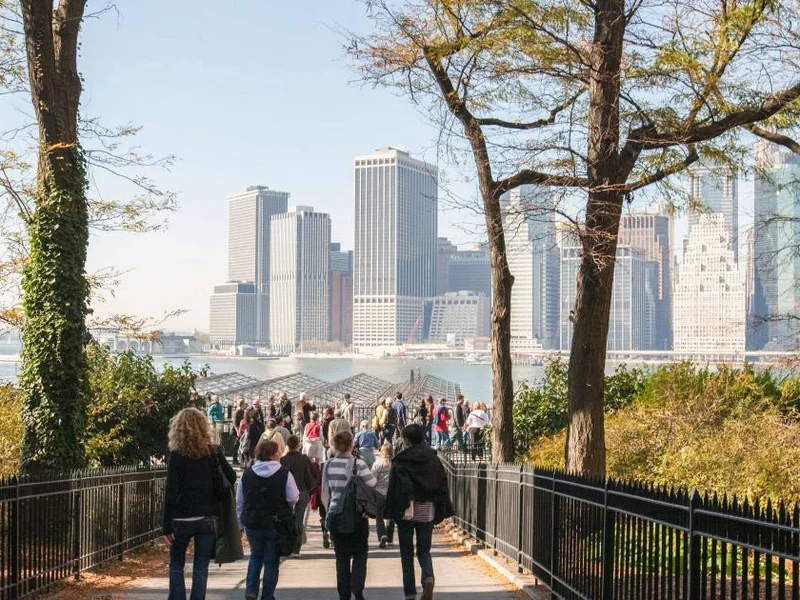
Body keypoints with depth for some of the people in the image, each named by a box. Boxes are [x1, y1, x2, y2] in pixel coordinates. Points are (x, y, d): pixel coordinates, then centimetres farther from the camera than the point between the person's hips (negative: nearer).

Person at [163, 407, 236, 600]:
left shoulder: (176, 456, -8)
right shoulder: (214, 452, -2)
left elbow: (170, 492, -9)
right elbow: (231, 478, 2)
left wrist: (166, 526, -6)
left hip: (181, 519, -1)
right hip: (208, 518, 2)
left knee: (176, 565, 14)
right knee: (201, 567, 8)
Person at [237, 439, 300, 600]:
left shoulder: (247, 474, -1)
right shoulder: (284, 474, -11)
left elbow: (239, 502, 5)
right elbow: (293, 498, -10)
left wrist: (241, 523, 15)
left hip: (252, 524, 3)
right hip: (276, 525, -3)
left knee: (255, 556, 23)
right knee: (271, 561, 9)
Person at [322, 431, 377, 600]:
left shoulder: (328, 465, 1)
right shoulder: (358, 464, -11)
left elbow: (325, 493, 8)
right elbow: (372, 485, -10)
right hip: (357, 515, -3)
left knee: (342, 556, 11)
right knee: (360, 554, 10)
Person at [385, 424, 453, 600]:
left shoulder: (400, 461, -7)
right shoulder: (433, 459, 3)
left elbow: (393, 488, -13)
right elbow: (442, 485, 4)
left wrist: (391, 511, -13)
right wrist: (441, 512, 8)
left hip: (406, 511, -3)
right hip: (427, 511, 3)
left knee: (406, 552, 8)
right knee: (424, 550, 13)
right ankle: (428, 577, -15)